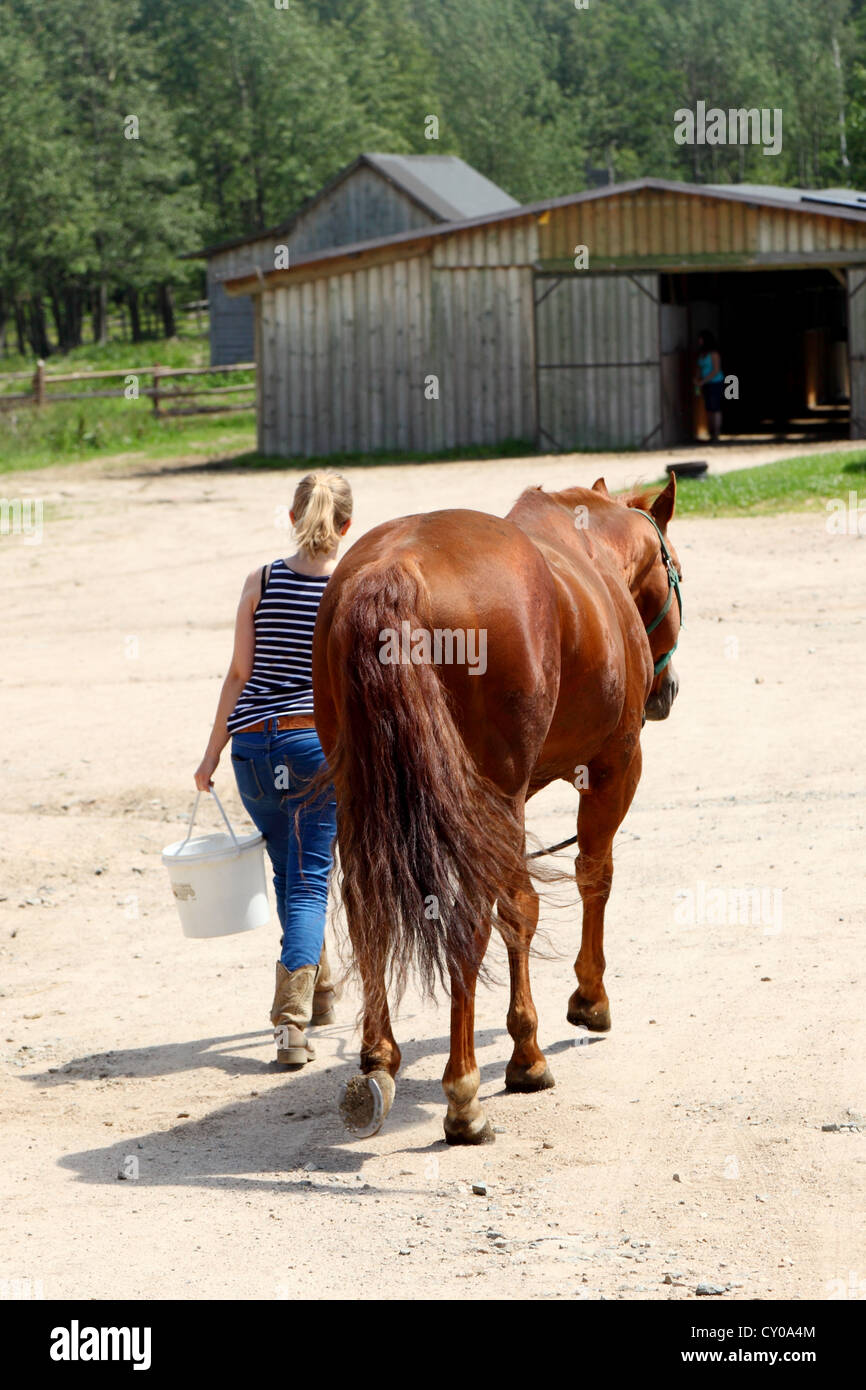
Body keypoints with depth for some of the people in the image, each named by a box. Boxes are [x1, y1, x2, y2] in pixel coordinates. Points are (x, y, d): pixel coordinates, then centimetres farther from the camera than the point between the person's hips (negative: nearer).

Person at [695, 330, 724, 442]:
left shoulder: (713, 353, -16)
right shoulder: (701, 353, 8)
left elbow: (716, 370, -19)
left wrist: (702, 381, -18)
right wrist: (697, 379, -7)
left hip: (716, 383, -8)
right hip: (706, 384, 8)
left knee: (715, 408, -8)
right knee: (708, 409, 7)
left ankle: (716, 435, -7)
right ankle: (711, 434, 10)